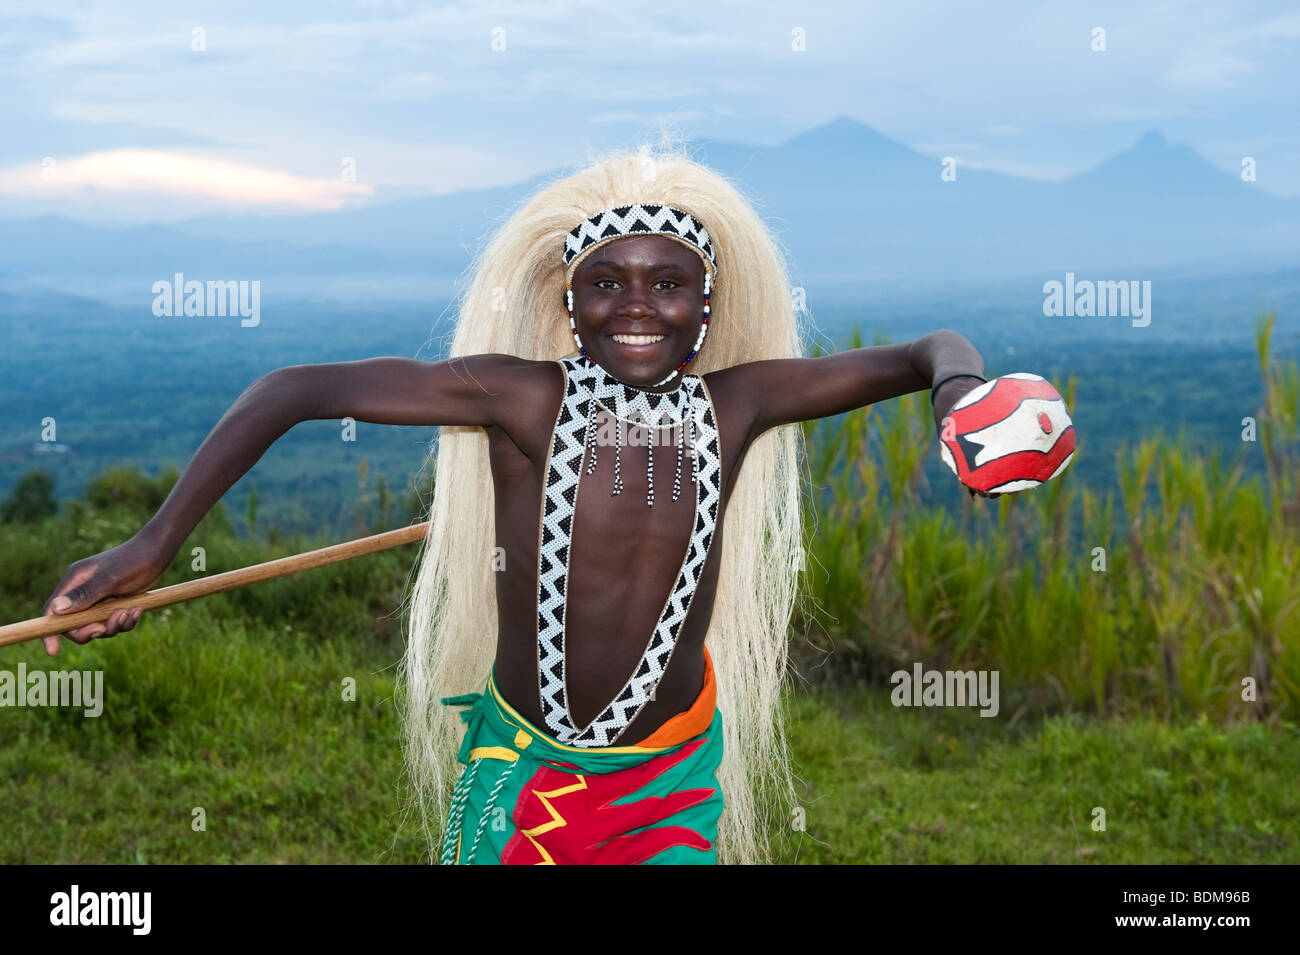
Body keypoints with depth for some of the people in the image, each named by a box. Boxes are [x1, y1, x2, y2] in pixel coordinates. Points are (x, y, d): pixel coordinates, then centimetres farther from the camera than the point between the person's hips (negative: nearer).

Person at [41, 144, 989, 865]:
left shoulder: (736, 404, -11)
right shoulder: (522, 399, -19)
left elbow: (926, 352, -6)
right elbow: (295, 390, -20)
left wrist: (957, 386, -31)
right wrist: (157, 541, -24)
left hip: (671, 775, 2)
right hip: (519, 760, -1)